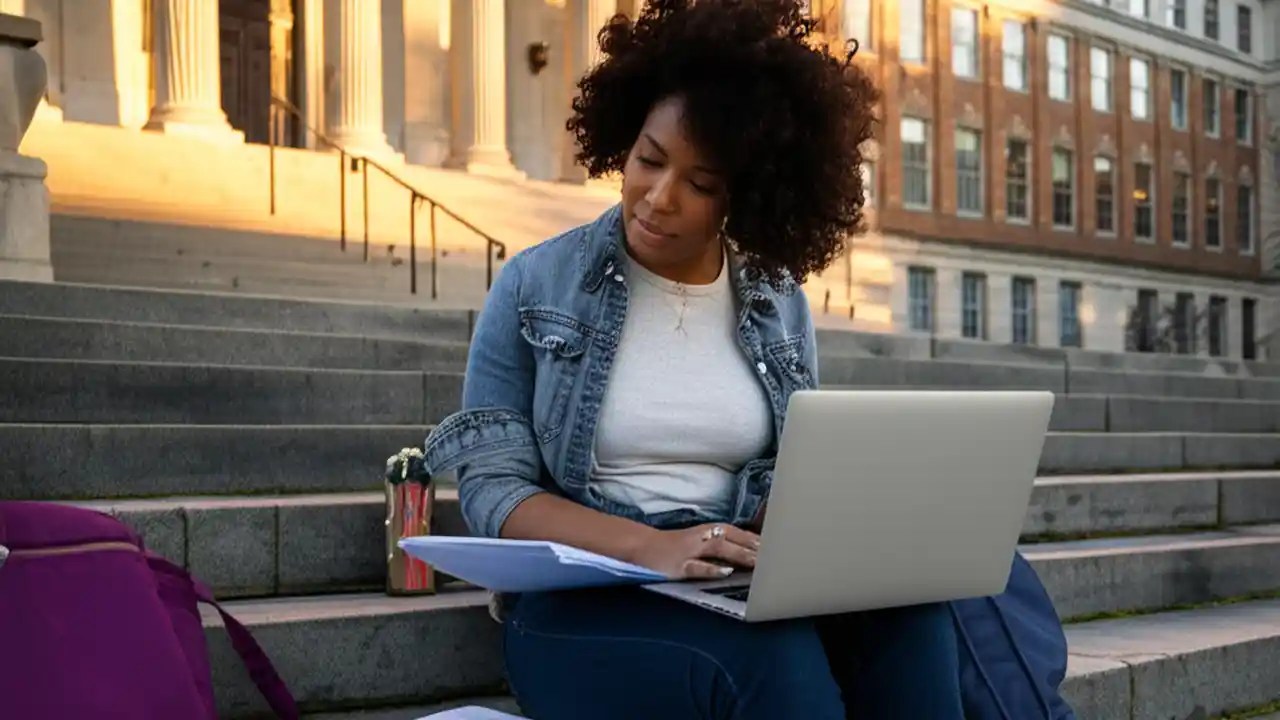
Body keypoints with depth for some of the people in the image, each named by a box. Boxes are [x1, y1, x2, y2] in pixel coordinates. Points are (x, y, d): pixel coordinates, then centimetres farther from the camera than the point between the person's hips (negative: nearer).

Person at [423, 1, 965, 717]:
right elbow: (491, 486, -4)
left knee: (908, 616, -29)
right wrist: (646, 545, -20)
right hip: (585, 594, -3)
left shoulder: (782, 306, 10)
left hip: (745, 590, 4)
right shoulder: (536, 285, 1)